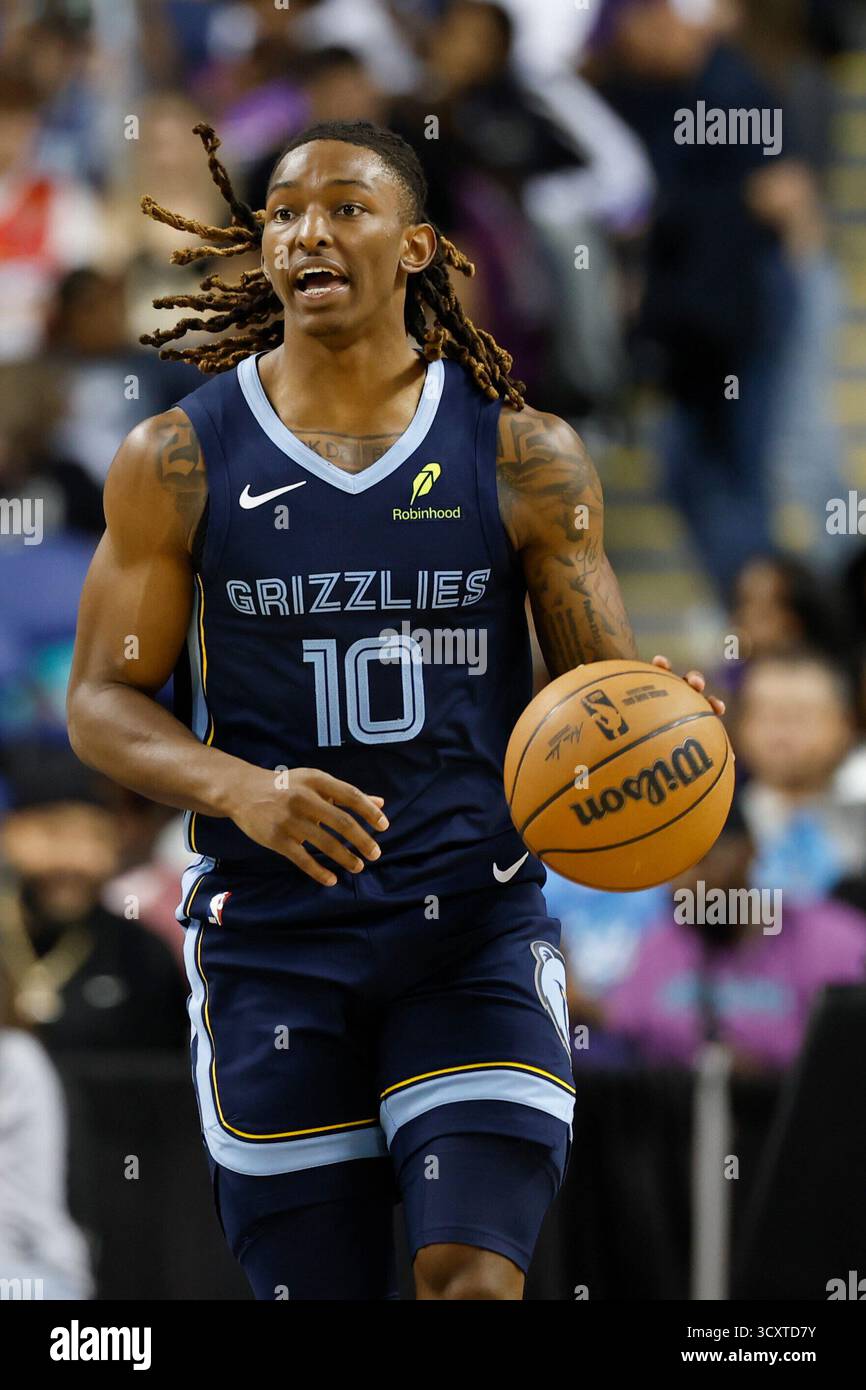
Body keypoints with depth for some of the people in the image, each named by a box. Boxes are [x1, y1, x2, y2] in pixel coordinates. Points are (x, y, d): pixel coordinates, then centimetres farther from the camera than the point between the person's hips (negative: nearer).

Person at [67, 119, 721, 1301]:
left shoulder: (523, 457, 2)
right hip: (270, 938, 1)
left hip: (477, 932, 0)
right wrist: (238, 788, -19)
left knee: (474, 1279, -17)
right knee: (321, 1292, 4)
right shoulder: (179, 461, 1)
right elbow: (102, 702, 1)